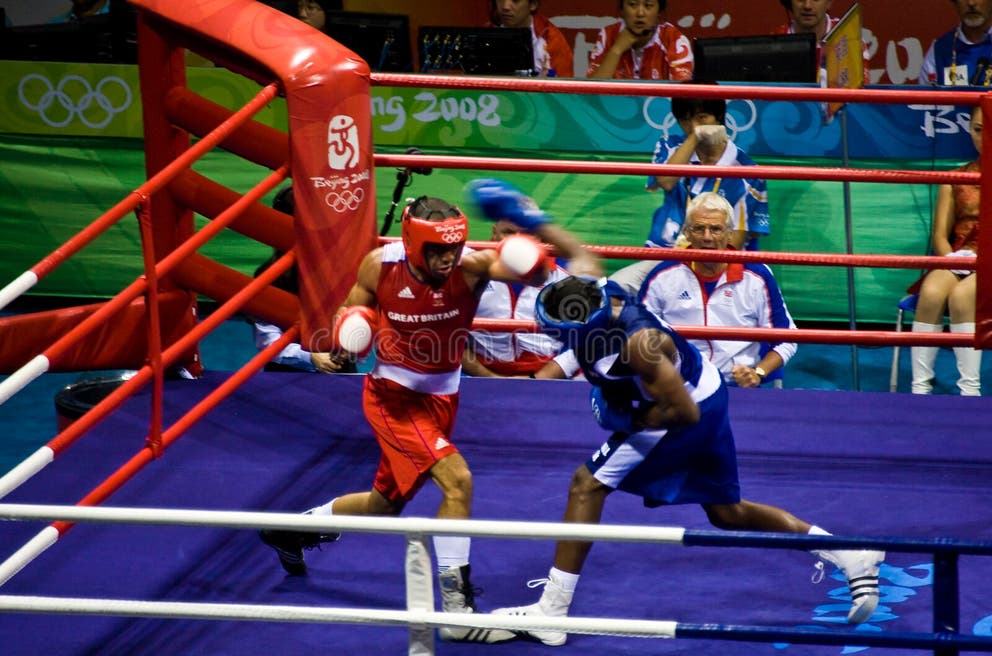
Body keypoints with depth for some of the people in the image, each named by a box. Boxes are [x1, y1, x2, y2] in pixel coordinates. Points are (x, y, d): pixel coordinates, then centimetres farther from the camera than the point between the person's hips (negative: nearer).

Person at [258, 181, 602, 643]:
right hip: (393, 395, -4)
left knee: (386, 503, 21)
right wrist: (345, 337, -19)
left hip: (440, 399, 4)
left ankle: (294, 529, 48)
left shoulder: (471, 266, -23)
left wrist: (533, 224, -54)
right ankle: (457, 608, -17)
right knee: (457, 481, -24)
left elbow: (575, 259, -34)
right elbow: (352, 308, 2)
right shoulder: (380, 266, -19)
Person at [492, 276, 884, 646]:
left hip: (689, 413, -10)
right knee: (727, 513, 21)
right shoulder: (605, 298, -16)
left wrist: (628, 421, -20)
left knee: (587, 486, -12)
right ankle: (854, 558, 27)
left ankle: (550, 613, -9)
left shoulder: (640, 345, -36)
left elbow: (684, 413, -30)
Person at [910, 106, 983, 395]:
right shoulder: (955, 179, 17)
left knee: (960, 295, -35)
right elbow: (940, 235, 8)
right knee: (931, 292, -32)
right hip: (960, 259, 3)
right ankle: (920, 386, -33)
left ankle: (970, 389, -34)